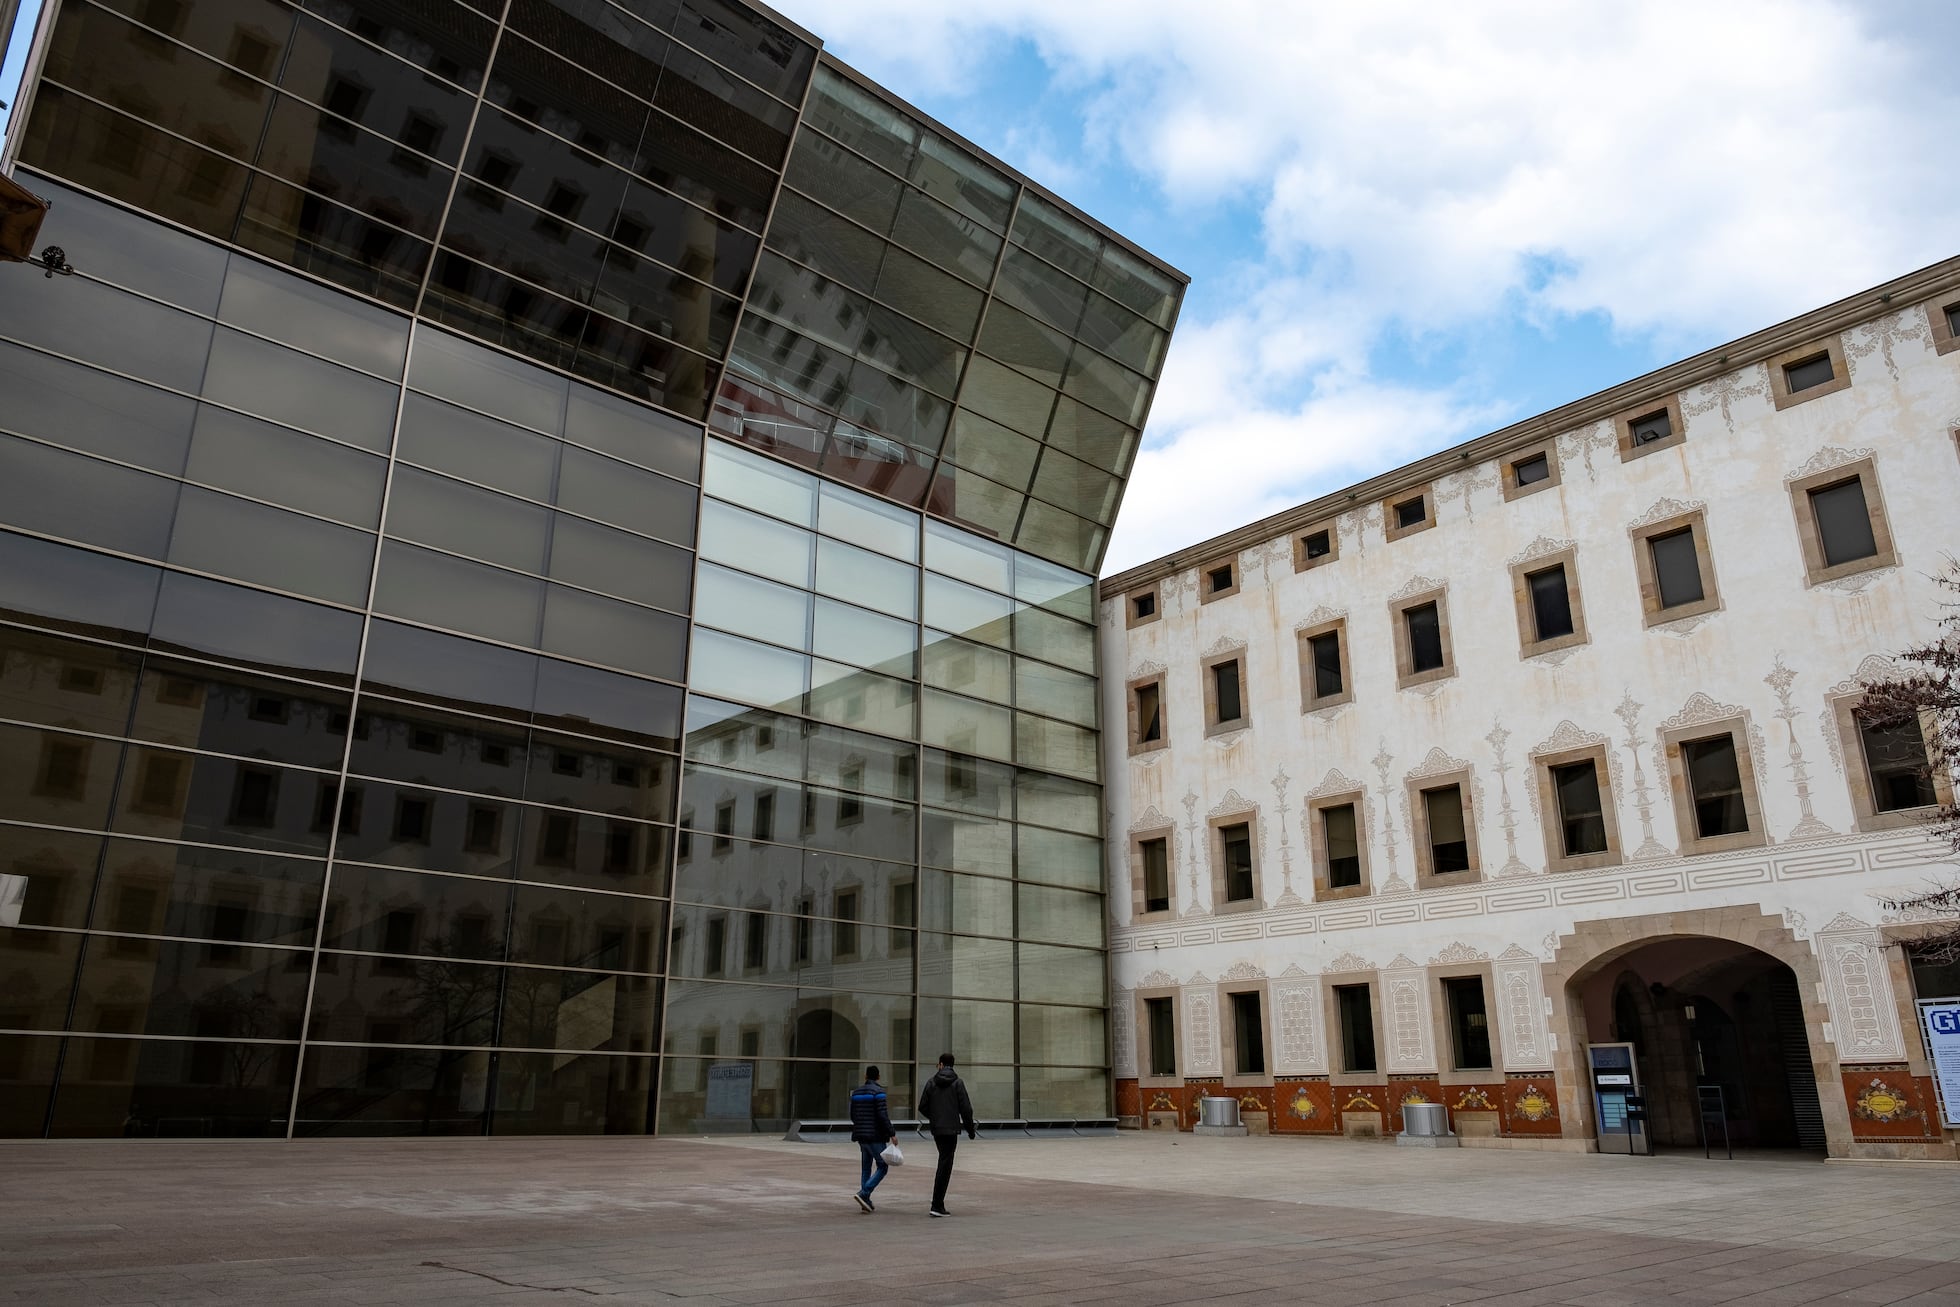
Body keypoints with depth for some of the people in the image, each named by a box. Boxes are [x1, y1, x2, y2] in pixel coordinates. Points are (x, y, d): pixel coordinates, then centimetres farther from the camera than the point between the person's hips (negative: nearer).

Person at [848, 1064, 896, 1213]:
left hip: (861, 1135, 7)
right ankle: (863, 1193, -16)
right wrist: (892, 1134, -14)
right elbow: (882, 1115, -18)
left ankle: (866, 1201, 10)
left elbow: (853, 1116, 13)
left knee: (866, 1167, 12)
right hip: (875, 1136, -7)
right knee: (883, 1167, -1)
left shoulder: (856, 1092, 9)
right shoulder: (878, 1091, -11)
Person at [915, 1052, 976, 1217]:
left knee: (944, 1162, 20)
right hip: (951, 1129, -4)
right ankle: (937, 1205, -6)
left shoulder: (931, 1082, 2)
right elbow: (965, 1108, -9)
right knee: (945, 1165, -2)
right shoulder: (957, 1083, -6)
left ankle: (939, 1203, 20)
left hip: (936, 1129, 4)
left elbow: (922, 1106, 4)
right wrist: (970, 1129, 2)